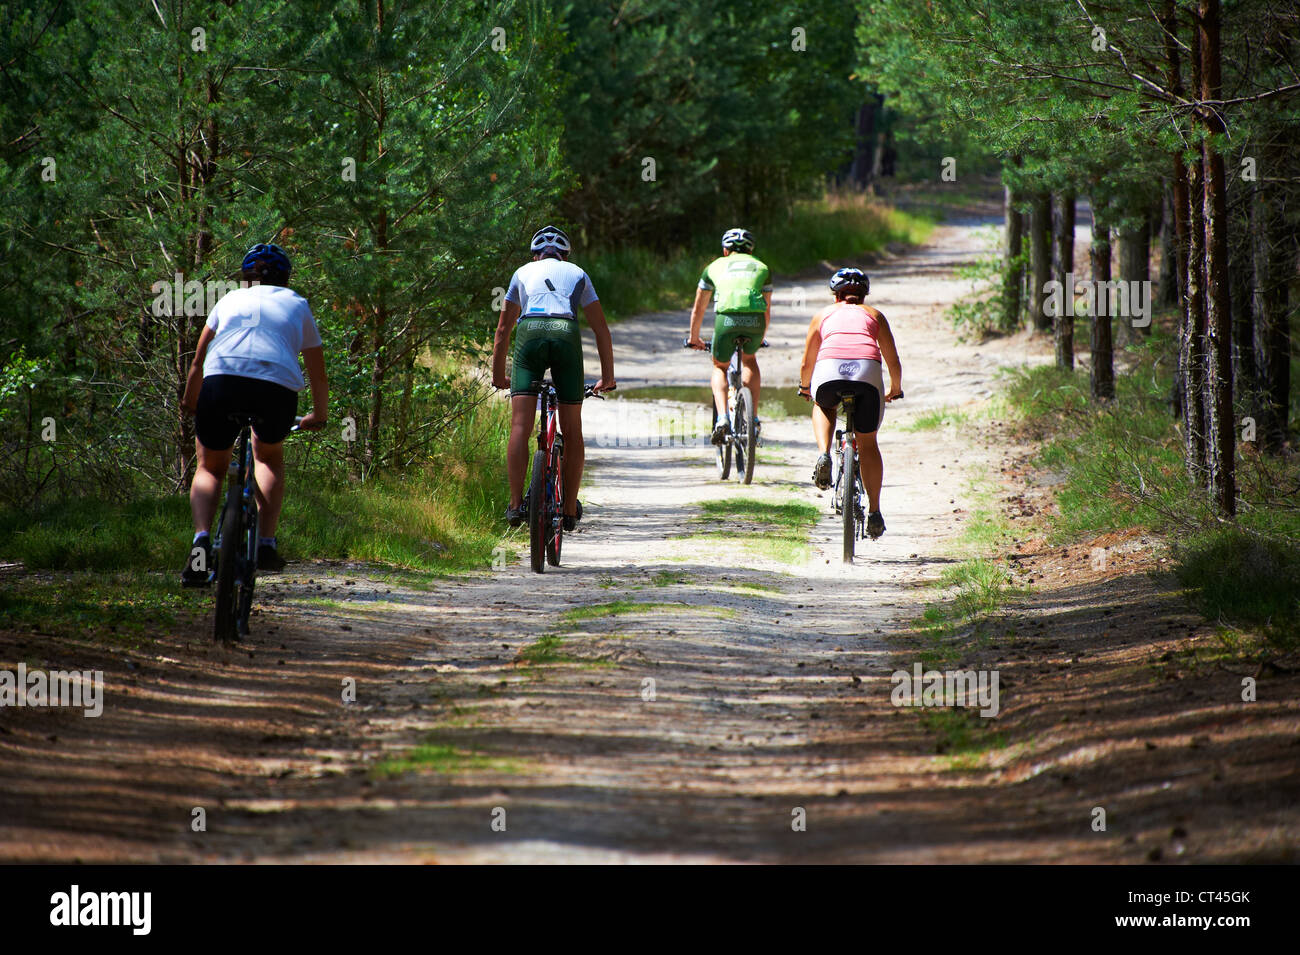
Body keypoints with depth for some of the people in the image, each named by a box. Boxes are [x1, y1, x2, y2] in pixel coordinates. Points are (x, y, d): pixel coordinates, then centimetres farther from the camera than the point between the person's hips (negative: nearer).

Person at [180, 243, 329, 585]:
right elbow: (318, 375, 34)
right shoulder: (298, 306, 28)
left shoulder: (230, 300, 28)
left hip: (222, 382, 0)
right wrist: (319, 416, 51)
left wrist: (190, 402, 52)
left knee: (210, 467, 20)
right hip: (278, 389, 0)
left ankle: (201, 538, -8)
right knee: (269, 456, 31)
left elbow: (198, 361, 34)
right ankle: (266, 545, 19)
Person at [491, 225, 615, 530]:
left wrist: (498, 375, 41)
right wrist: (607, 377, 31)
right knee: (572, 430, 9)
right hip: (567, 334, 0)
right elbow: (601, 328, 26)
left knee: (520, 426, -3)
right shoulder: (577, 274, 28)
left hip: (530, 333, 0)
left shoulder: (523, 273, 28)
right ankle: (570, 511, 11)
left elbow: (503, 330, 32)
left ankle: (516, 505, -12)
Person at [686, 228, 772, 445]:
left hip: (726, 317, -1)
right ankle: (753, 418, 20)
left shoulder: (716, 266, 29)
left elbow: (698, 309, 36)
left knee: (720, 367, 23)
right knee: (749, 359, 32)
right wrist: (761, 338, 55)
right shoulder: (762, 268, 31)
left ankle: (722, 418, 0)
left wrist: (694, 338, 51)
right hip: (755, 320, 1)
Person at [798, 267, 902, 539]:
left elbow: (806, 364, 33)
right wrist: (895, 390, 47)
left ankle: (824, 455, 6)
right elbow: (894, 361, 28)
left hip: (829, 370, 0)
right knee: (867, 442, 17)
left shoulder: (824, 314, 29)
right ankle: (874, 511, 12)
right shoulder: (874, 315, 29)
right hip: (868, 372, 0)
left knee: (823, 407, 34)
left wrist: (806, 388, 53)